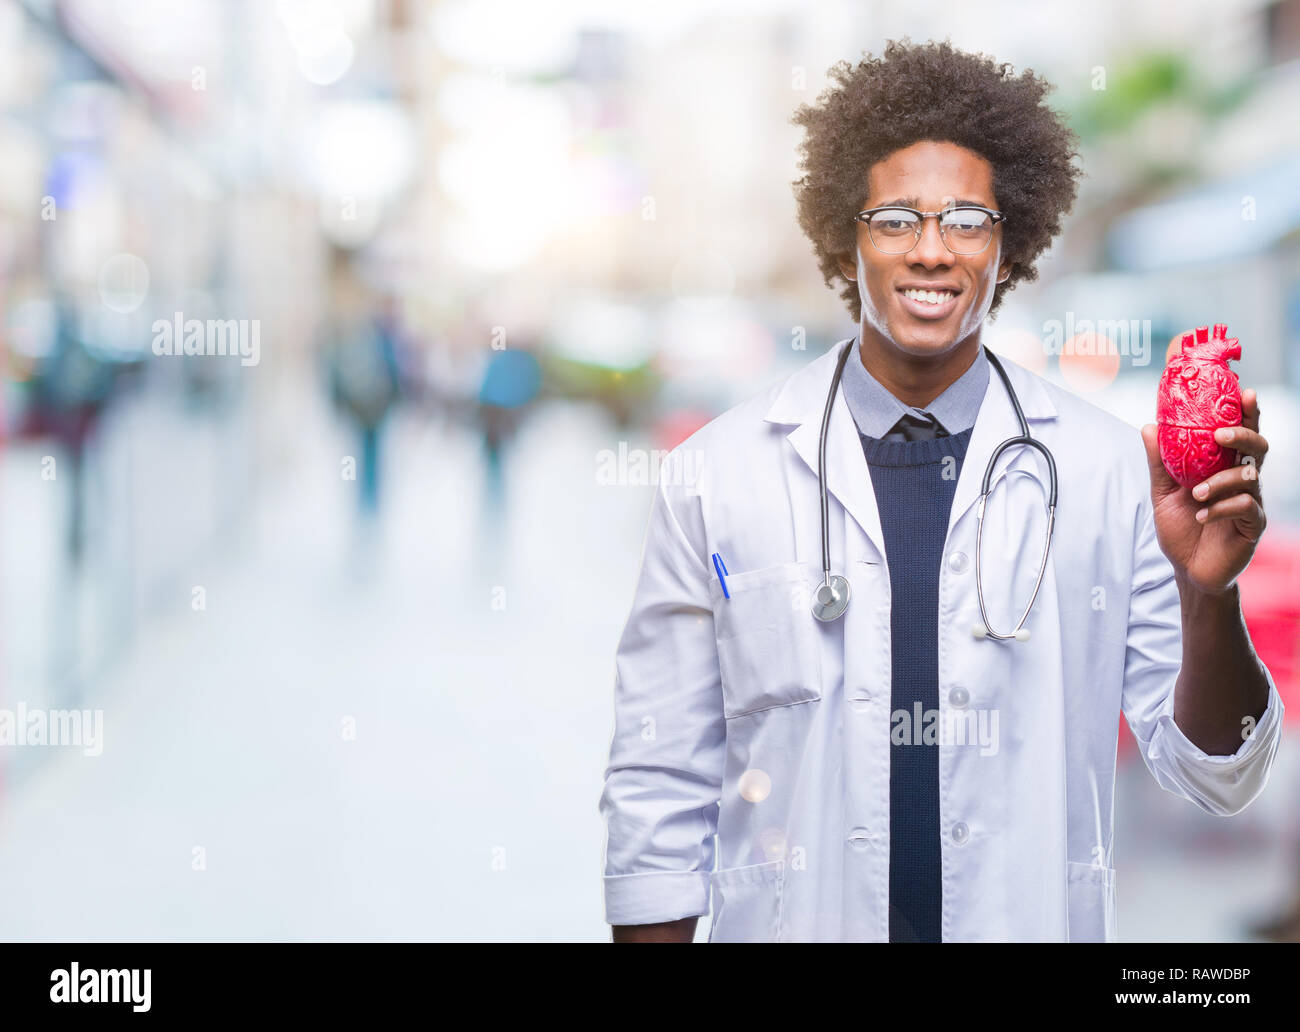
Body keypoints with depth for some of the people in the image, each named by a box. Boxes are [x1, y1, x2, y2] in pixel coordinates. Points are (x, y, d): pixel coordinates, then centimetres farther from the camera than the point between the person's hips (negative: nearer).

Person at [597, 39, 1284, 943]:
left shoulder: (1113, 469, -5)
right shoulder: (716, 476, -6)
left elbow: (1216, 778, -5)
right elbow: (658, 792, -2)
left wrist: (1207, 596, -20)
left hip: (1039, 919, 1)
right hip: (795, 921, 0)